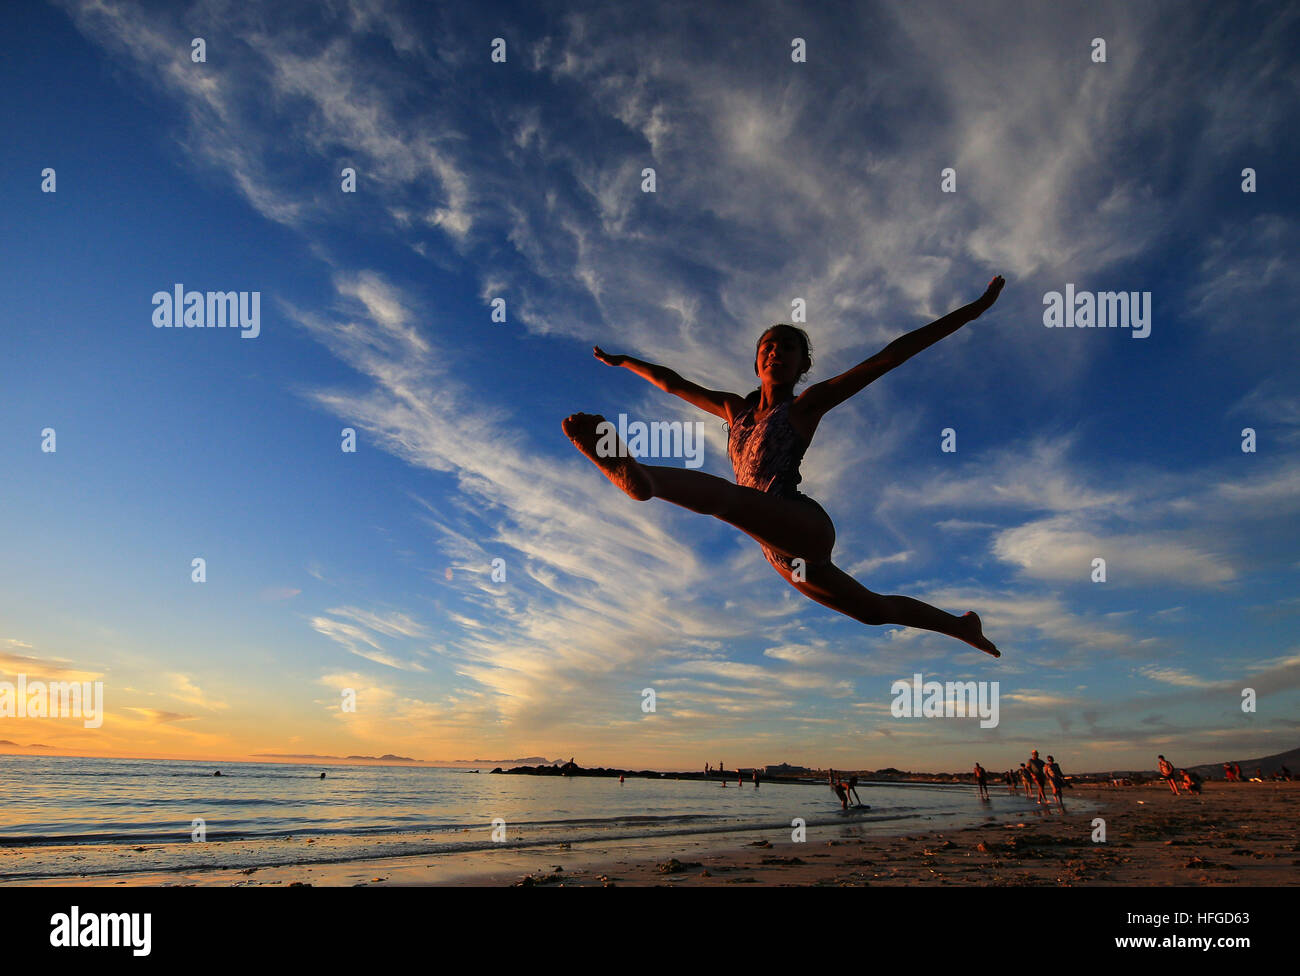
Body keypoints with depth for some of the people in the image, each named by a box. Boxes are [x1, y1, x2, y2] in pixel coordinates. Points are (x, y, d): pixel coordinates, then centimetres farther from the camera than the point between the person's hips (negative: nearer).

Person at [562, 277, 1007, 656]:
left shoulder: (808, 404, 3)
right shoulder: (734, 409, 20)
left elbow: (890, 355, -1)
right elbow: (670, 382, 30)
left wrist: (974, 309, -2)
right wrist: (621, 361, 38)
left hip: (807, 527, -7)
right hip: (780, 550, 7)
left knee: (723, 494, -33)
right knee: (875, 610, 19)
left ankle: (638, 474, -62)